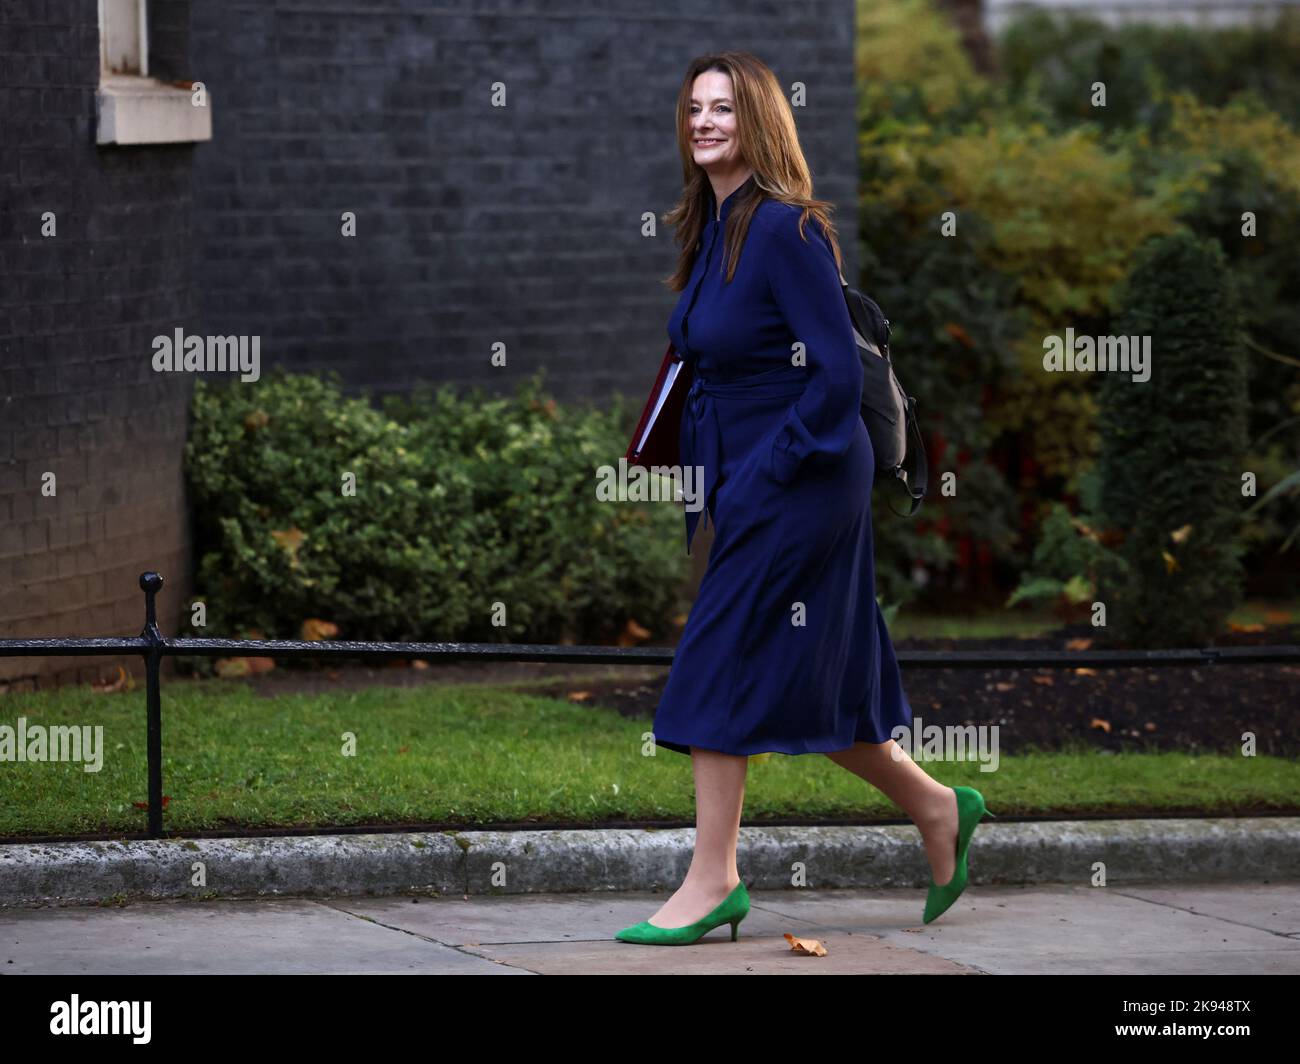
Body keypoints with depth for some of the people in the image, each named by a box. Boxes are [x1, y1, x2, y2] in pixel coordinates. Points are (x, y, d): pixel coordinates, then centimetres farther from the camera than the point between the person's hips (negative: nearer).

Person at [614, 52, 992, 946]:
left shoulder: (785, 230, -16)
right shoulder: (712, 229, 11)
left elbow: (840, 375, -18)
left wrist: (766, 472, -17)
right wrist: (711, 480, 13)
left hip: (799, 481, -9)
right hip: (750, 481, 9)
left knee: (723, 667, -7)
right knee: (805, 686, 12)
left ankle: (713, 880, -2)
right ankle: (936, 809, 27)